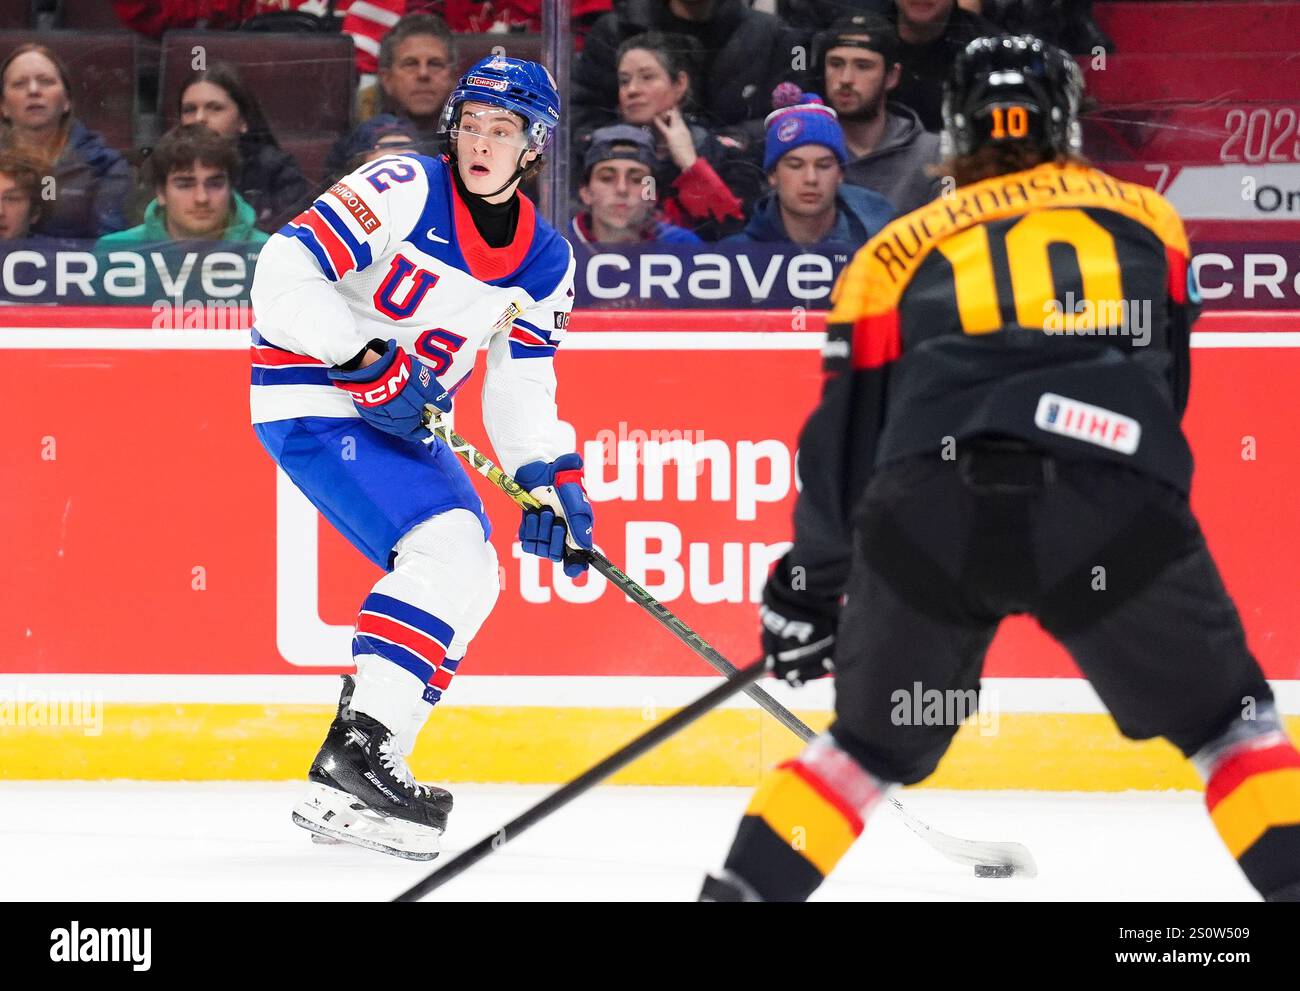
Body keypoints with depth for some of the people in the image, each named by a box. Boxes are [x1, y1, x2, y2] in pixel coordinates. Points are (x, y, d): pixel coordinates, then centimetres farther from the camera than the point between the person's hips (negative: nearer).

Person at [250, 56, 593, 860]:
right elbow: (284, 273, -23)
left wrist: (552, 479, -6)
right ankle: (356, 752, -26)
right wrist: (367, 361, -28)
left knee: (470, 581, 8)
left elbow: (521, 385, 9)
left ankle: (351, 786, 12)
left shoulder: (545, 262, 5)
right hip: (313, 399, -9)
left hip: (402, 420, 9)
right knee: (447, 548, -23)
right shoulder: (405, 191, -16)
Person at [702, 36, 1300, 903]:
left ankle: (742, 890, 13)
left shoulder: (897, 251, 23)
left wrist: (811, 582, 33)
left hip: (928, 513, 1)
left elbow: (849, 431, 23)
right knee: (1227, 720, 17)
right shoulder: (1147, 222, 24)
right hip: (1114, 506, -1)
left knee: (877, 742, 22)